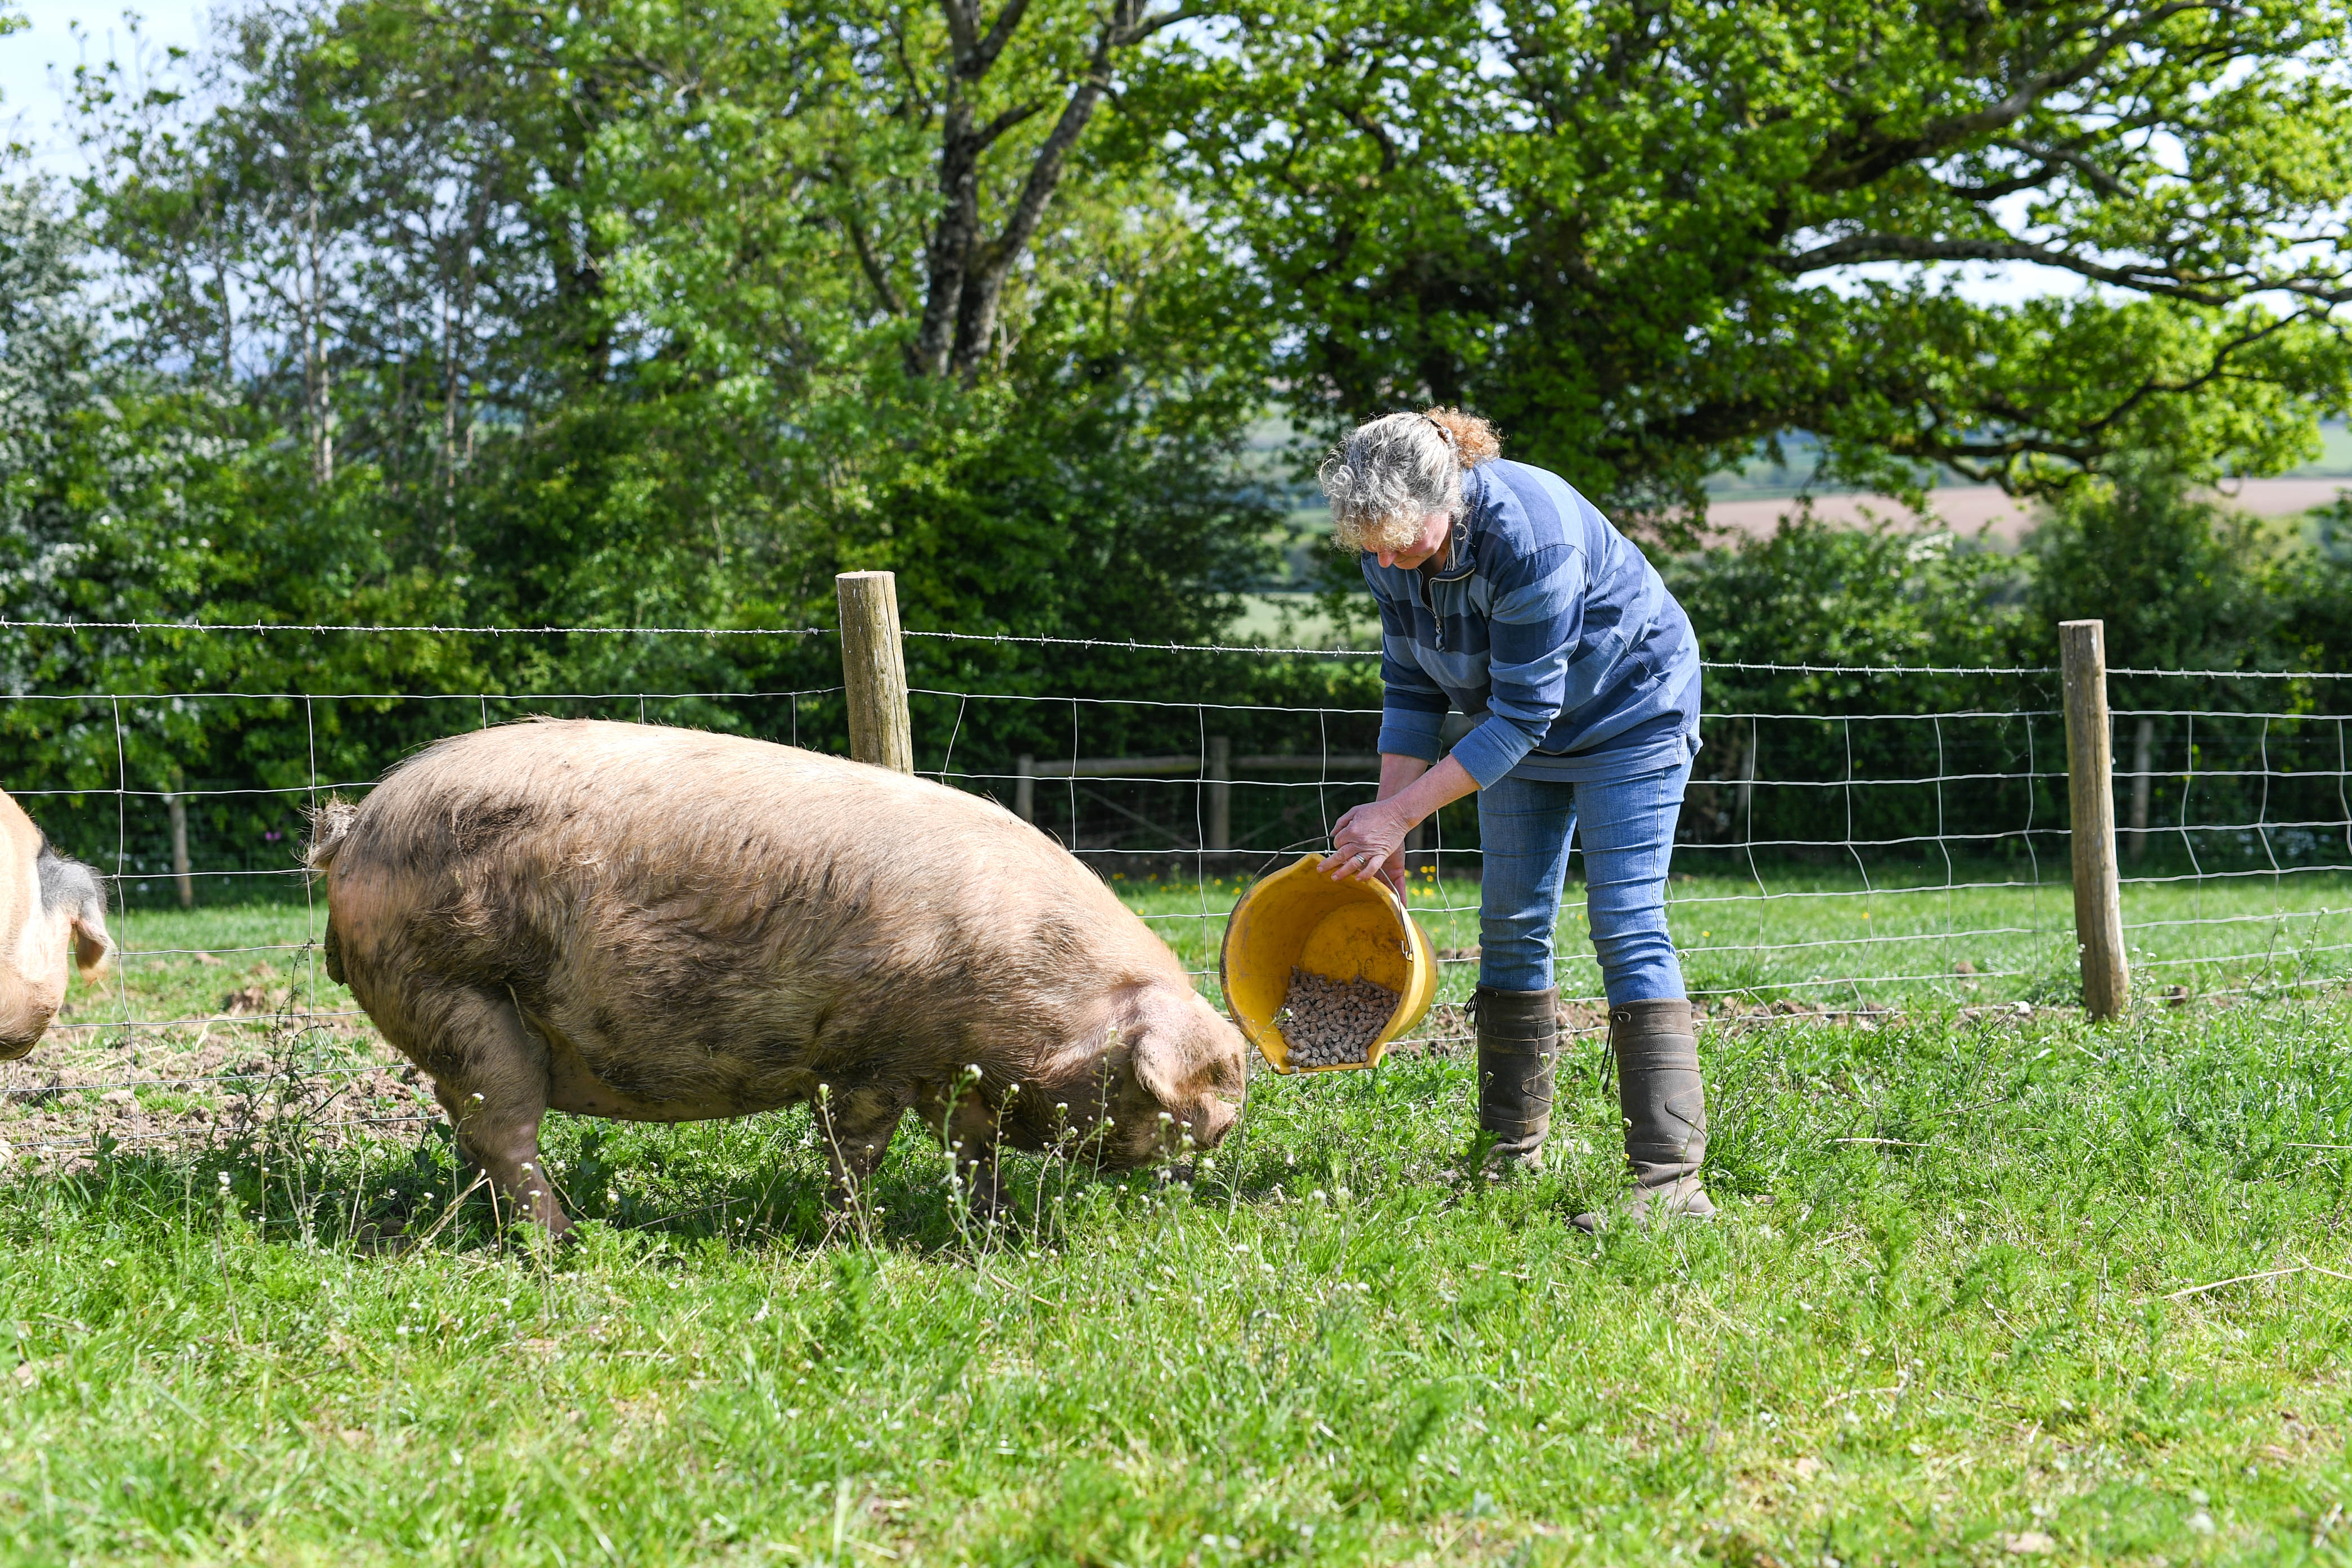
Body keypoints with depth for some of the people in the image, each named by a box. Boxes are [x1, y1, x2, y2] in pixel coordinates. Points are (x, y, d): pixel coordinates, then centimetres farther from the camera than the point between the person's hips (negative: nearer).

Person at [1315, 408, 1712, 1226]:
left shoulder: (1531, 536, -37)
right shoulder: (1392, 544, -14)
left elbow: (1522, 715, -32)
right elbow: (1412, 688, -3)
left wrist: (1402, 811, -30)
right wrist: (1385, 836, -7)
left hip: (1630, 713, -7)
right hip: (1525, 725, 7)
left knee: (1627, 927, -15)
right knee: (1510, 927, 6)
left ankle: (1671, 1177, -19)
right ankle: (1511, 1153, 15)